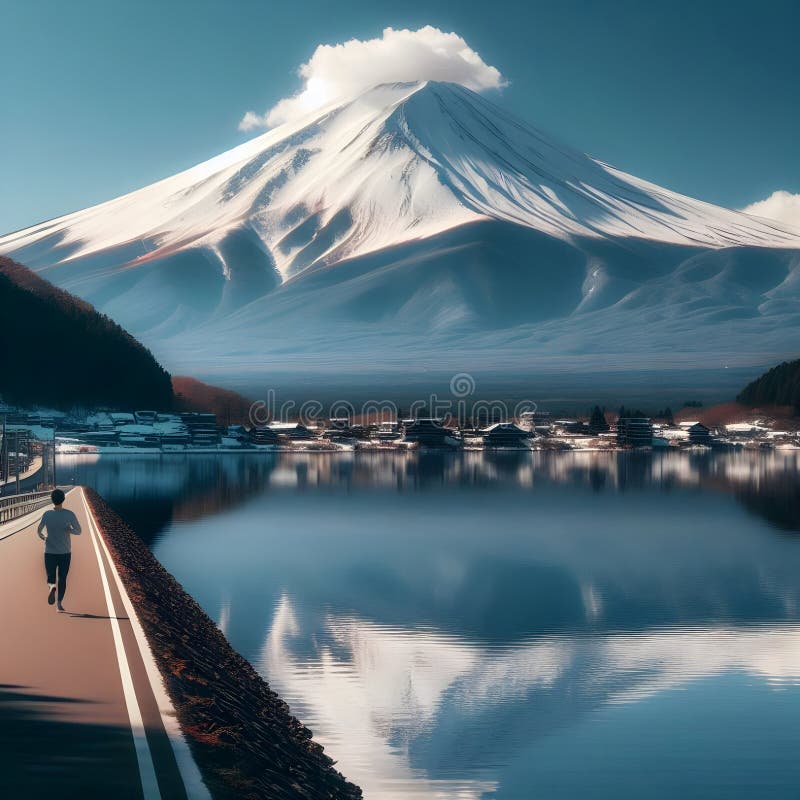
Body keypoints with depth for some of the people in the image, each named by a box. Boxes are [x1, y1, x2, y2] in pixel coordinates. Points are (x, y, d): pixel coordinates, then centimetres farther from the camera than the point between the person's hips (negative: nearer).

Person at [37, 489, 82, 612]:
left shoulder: (47, 515, -6)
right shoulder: (69, 514, -9)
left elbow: (39, 529, 8)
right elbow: (78, 531, -5)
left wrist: (41, 536, 30)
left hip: (50, 552, 0)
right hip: (65, 553, 0)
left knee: (51, 577, 9)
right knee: (62, 578, 13)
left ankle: (52, 587, -25)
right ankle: (59, 603, 7)